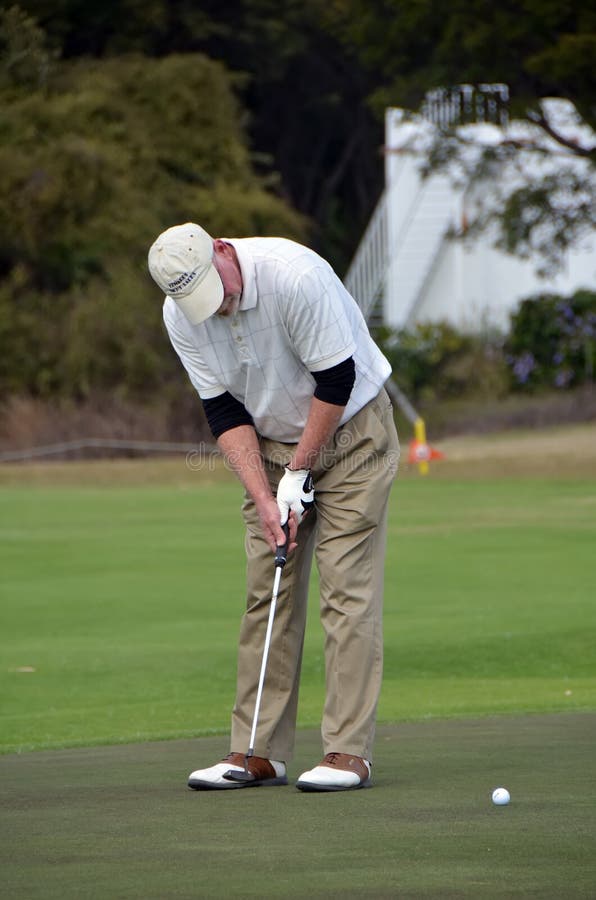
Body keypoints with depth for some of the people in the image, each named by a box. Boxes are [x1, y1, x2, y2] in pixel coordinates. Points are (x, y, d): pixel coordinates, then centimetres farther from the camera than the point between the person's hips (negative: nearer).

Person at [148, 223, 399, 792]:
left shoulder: (295, 276, -29)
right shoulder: (180, 315, -11)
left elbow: (336, 382, -22)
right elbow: (224, 411, -6)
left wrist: (299, 473, -16)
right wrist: (264, 496, -15)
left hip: (350, 430, -5)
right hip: (271, 446, 5)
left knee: (347, 590, -11)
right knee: (266, 592, 0)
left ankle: (349, 751, -12)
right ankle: (258, 752, 2)